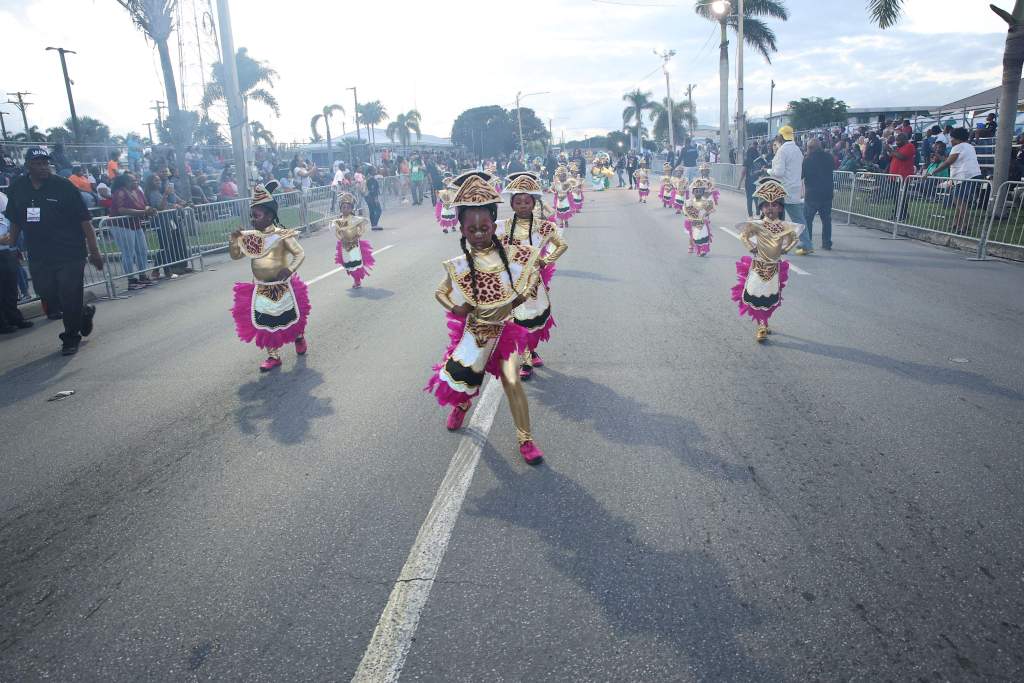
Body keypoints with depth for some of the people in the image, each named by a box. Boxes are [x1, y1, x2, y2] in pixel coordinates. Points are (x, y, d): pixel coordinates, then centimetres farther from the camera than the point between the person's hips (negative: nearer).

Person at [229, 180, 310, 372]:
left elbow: (300, 253, -17)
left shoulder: (282, 235, -15)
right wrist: (234, 240, -10)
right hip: (261, 289, 4)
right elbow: (235, 255, 8)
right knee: (265, 324, 6)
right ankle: (273, 356, 19)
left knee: (292, 318, 14)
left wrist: (290, 270, -33)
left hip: (282, 287, -4)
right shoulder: (250, 237, 0)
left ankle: (299, 337, 45)